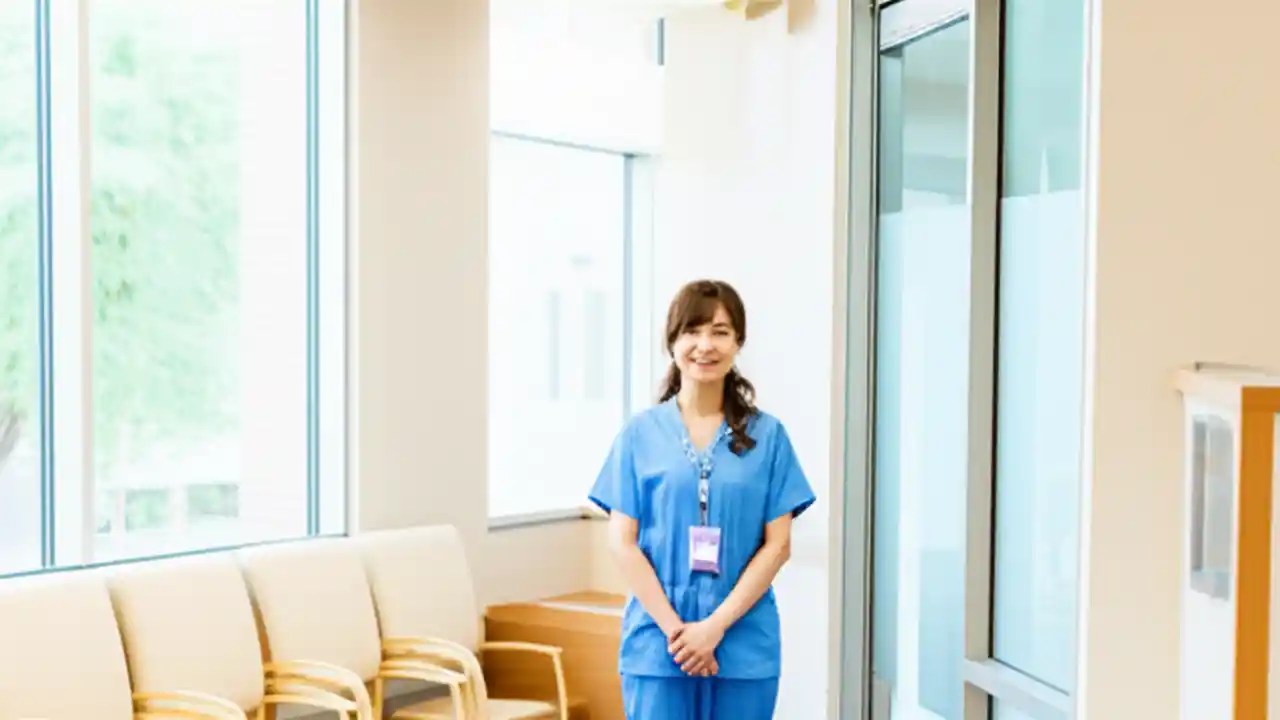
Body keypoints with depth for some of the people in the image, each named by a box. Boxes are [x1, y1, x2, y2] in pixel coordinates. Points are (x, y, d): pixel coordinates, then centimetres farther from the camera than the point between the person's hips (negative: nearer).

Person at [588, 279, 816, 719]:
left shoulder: (767, 435, 3)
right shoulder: (640, 434, 2)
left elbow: (778, 544, -1)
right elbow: (623, 543, -1)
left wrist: (716, 625, -10)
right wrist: (674, 629, -10)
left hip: (745, 646, 1)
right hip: (657, 644, 0)